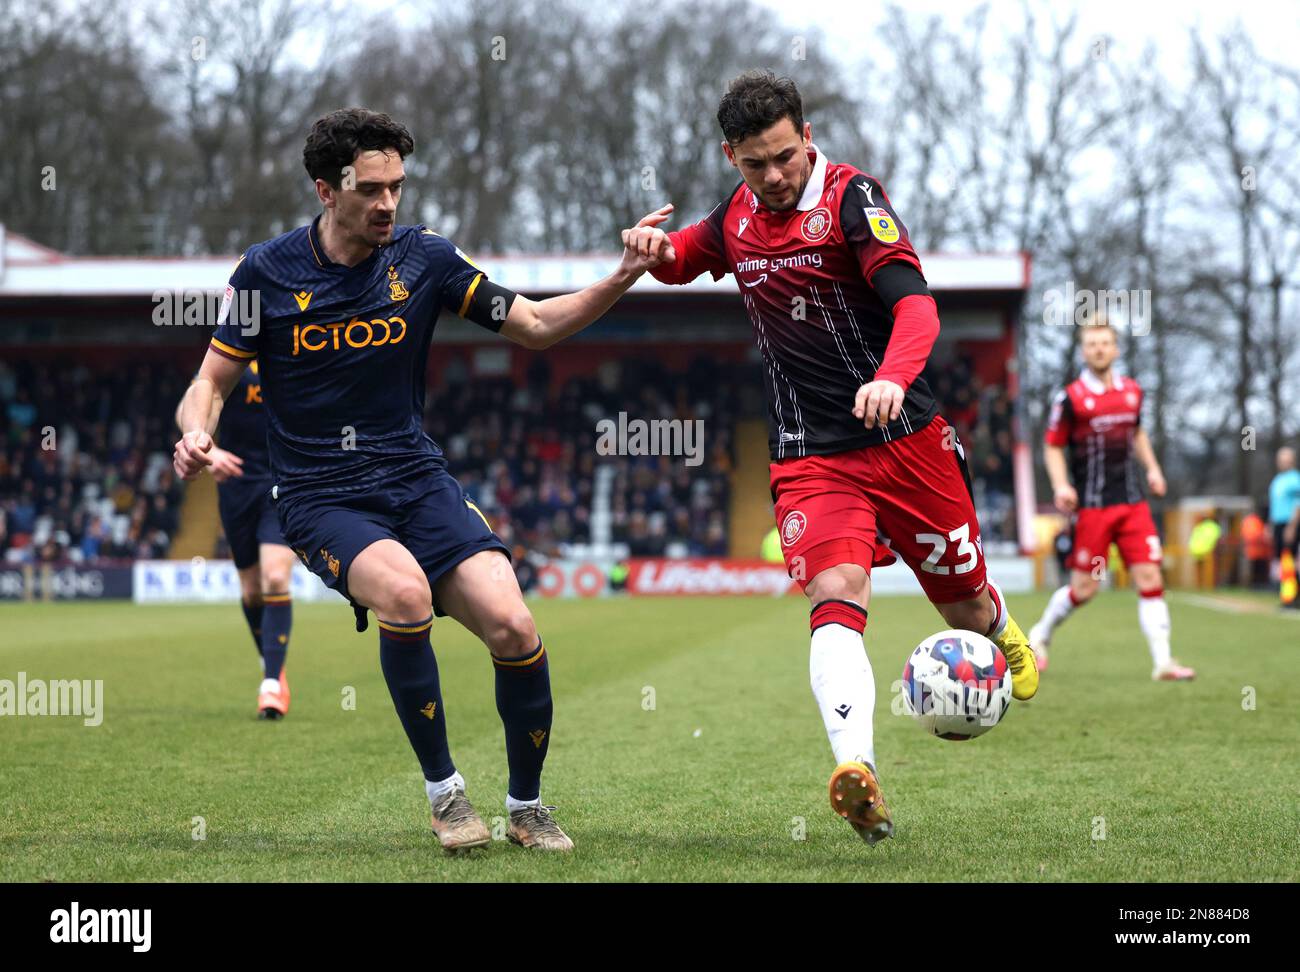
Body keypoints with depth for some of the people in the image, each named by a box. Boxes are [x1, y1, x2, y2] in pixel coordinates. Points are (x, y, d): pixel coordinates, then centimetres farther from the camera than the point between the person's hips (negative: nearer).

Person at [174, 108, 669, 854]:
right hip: (320, 499, -2)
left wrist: (623, 279, -7)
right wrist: (196, 433, -19)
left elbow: (536, 325, 7)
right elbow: (214, 379, 3)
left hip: (418, 479, 3)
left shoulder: (423, 256, 2)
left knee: (513, 625, -19)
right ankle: (443, 788, -13)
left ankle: (528, 806, 6)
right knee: (405, 592, -34)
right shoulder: (268, 272, -4)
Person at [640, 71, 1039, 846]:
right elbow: (682, 260, 27)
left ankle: (1005, 632, 50)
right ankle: (858, 769, -41)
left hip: (906, 438, -2)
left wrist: (892, 379, -43)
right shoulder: (736, 215, 6)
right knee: (835, 594, -23)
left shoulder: (851, 197, -12)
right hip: (811, 456, 3)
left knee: (965, 603, 11)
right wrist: (657, 251, 1)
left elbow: (915, 303, -23)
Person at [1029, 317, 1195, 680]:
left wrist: (1152, 468, 14)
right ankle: (1041, 634, 26)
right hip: (1092, 505, -4)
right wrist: (1061, 486, -15)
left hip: (1132, 502, 4)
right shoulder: (1070, 398, -7)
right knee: (1084, 588, -2)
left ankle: (1163, 662, -6)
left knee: (1150, 578, -6)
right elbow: (1053, 447, 0)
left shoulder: (1132, 392, 9)